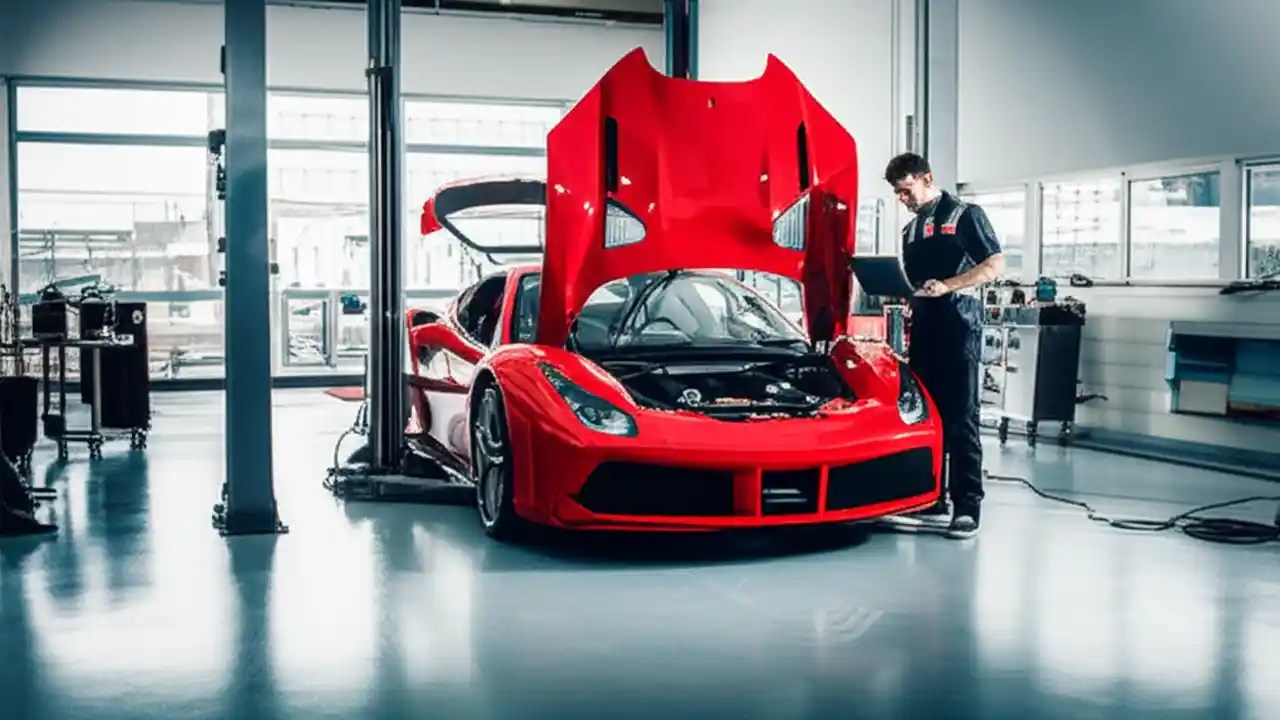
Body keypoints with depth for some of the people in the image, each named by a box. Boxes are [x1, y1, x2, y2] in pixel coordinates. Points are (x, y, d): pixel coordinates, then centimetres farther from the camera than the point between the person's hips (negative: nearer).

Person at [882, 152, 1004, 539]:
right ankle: (932, 502, 10)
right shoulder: (911, 230, 22)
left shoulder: (965, 215, 2)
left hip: (958, 326, -6)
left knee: (961, 419, -9)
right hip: (922, 330, 7)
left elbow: (995, 265, -7)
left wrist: (947, 286, -18)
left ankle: (967, 507, -9)